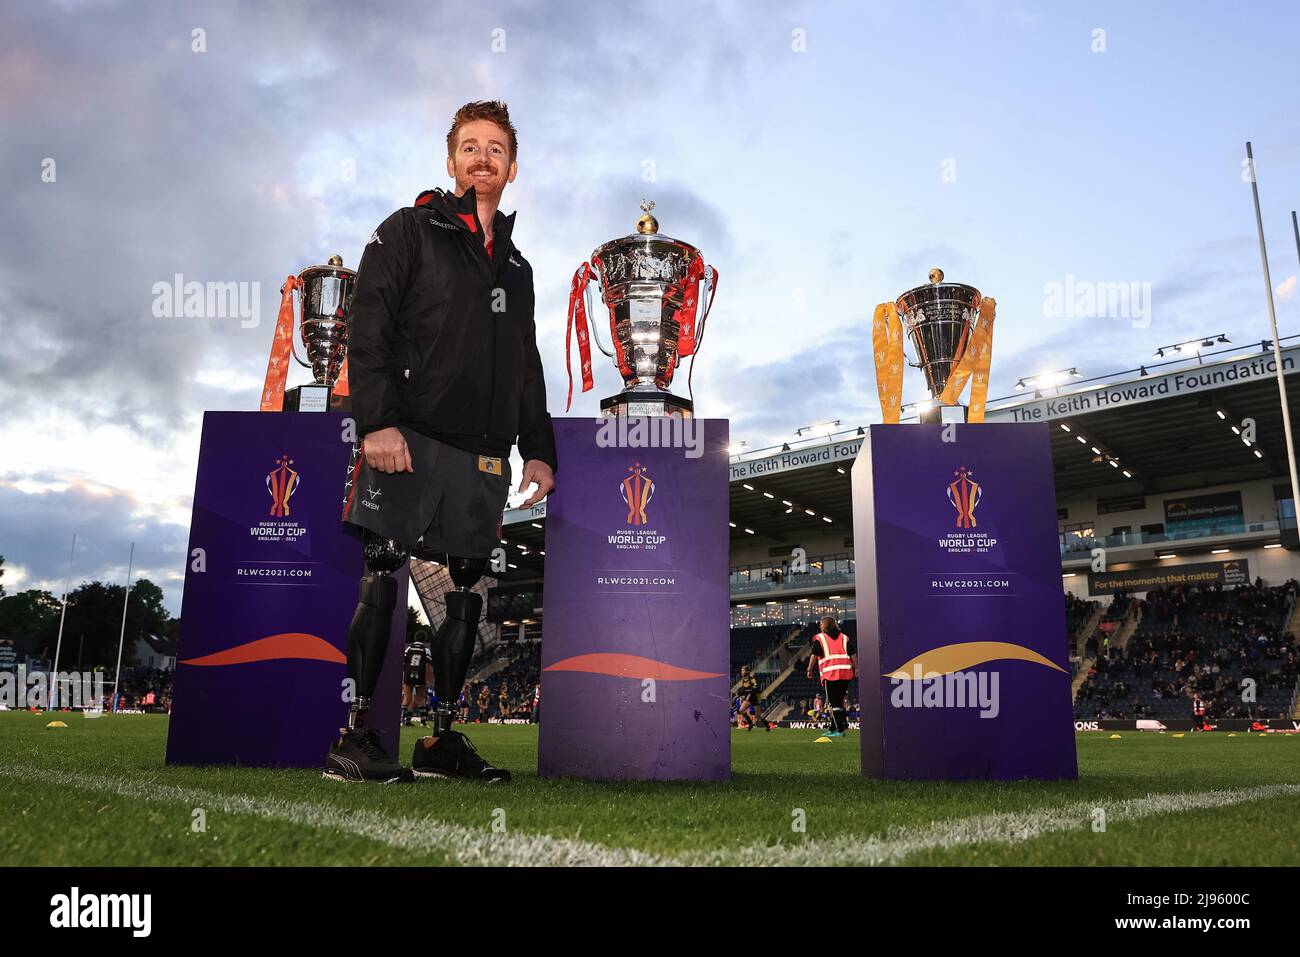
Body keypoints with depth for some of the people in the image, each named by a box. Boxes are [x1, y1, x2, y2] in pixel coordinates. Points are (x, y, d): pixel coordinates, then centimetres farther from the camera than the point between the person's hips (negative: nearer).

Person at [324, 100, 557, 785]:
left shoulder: (515, 265, 24)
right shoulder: (408, 231, 7)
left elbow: (527, 368, 25)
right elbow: (368, 331, -4)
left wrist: (539, 450, 16)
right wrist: (377, 420, -17)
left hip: (483, 458, 6)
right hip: (409, 441, -5)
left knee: (464, 595, 4)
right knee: (381, 584, -7)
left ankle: (441, 739, 13)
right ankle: (352, 738, -1)